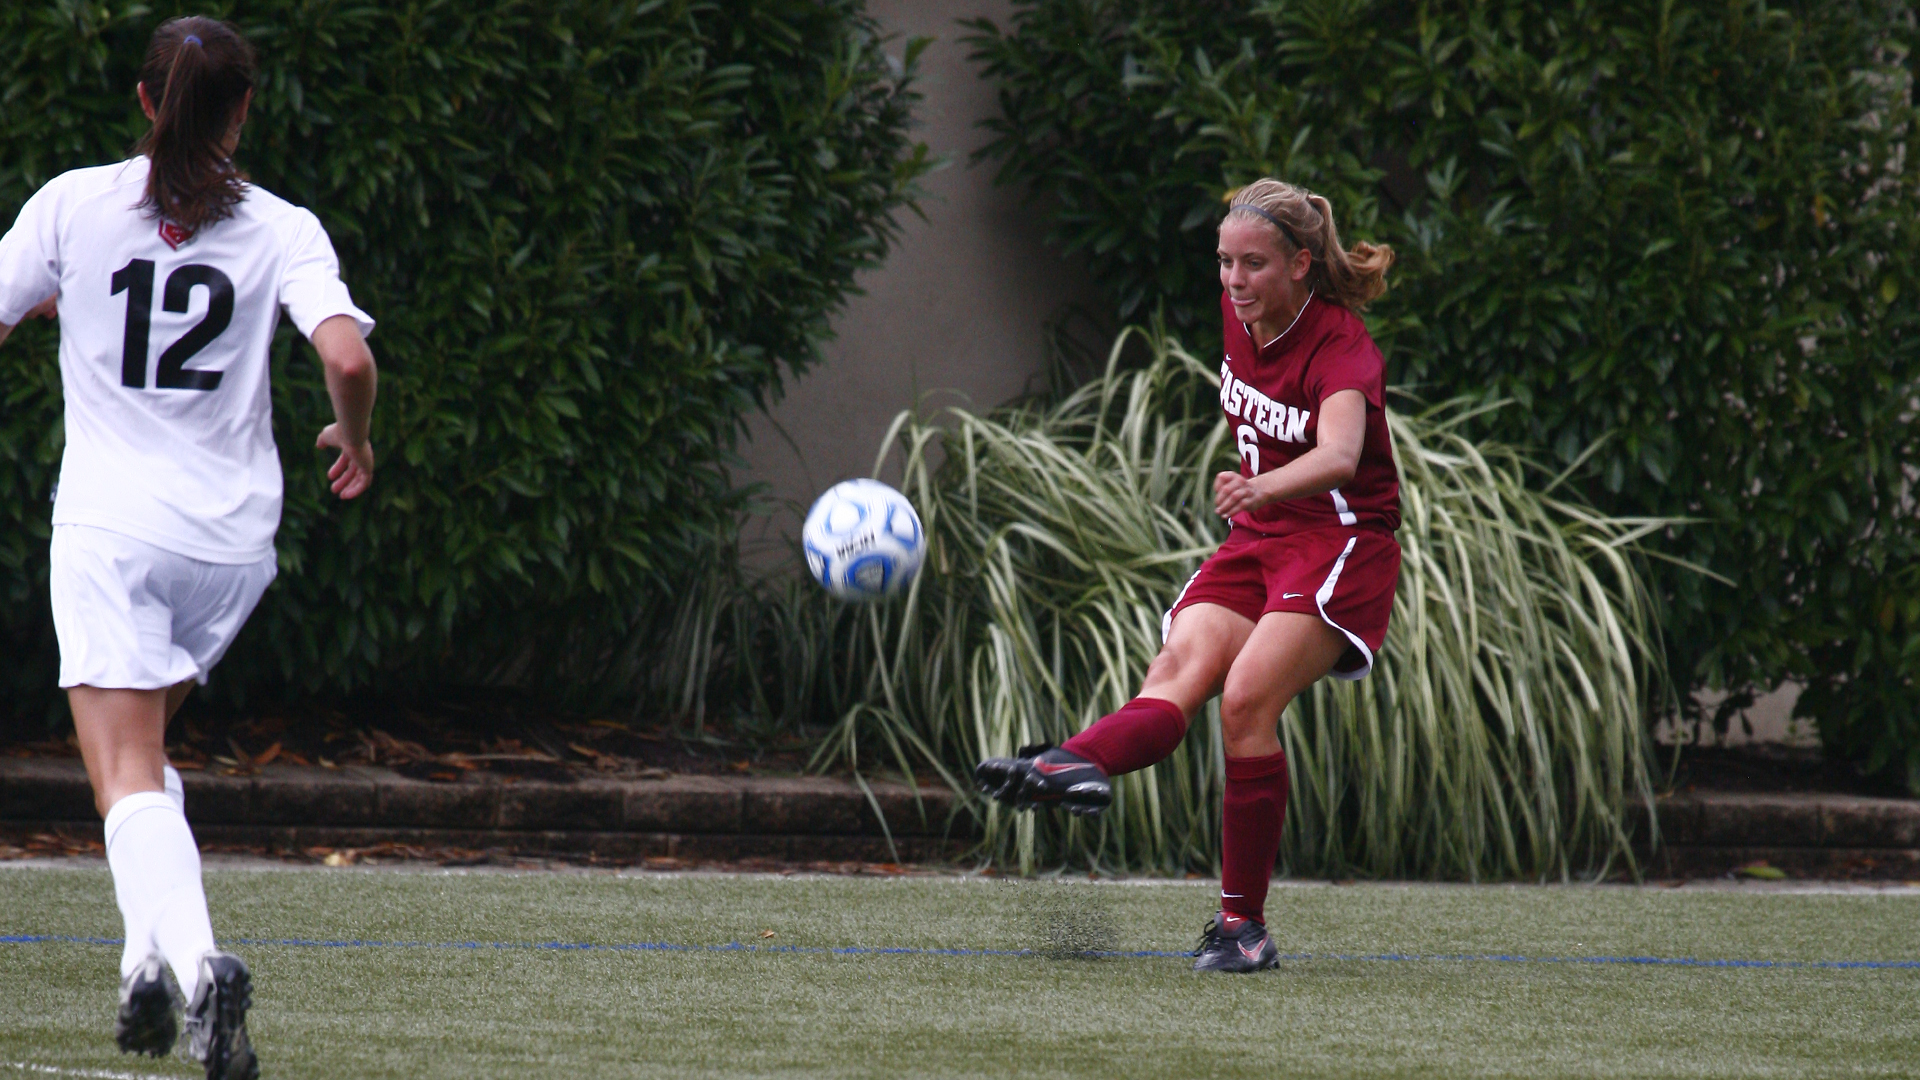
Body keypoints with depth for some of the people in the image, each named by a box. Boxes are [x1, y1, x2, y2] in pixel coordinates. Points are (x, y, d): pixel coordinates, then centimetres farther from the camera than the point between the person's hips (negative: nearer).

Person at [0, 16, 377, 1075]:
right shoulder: (281, 230, -1)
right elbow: (347, 356, -14)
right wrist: (355, 438, 6)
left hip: (108, 522, -3)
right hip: (233, 537, 3)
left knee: (129, 779, -9)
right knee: (140, 746, 24)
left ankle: (186, 954, -33)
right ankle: (151, 955, 12)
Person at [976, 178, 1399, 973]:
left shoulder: (1340, 347, -19)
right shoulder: (1240, 311, 2)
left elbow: (1339, 454, -40)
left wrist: (1262, 488, -58)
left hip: (1341, 546, -6)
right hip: (1256, 542, 6)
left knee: (1245, 700, -24)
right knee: (1176, 676, -21)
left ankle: (1243, 923, -15)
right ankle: (1075, 766, -53)